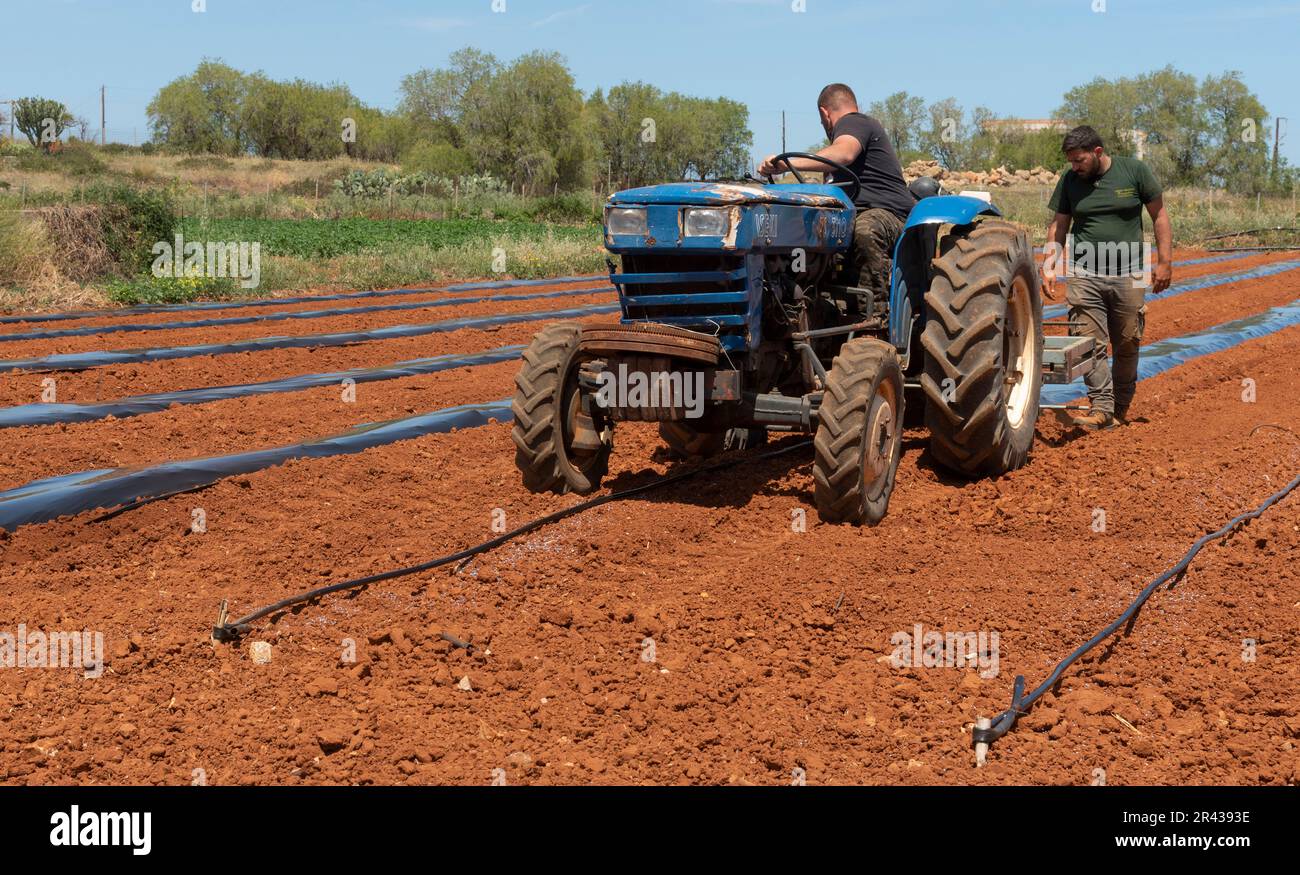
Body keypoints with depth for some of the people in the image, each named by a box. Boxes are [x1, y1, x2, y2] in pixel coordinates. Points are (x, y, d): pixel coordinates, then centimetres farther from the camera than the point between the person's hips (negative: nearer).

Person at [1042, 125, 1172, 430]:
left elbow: (1159, 216, 3)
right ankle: (1101, 408, -9)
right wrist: (1049, 267, -2)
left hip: (1129, 276, -1)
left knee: (1127, 345, 8)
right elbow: (1058, 227, 8)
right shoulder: (1069, 181, 3)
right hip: (1084, 276, 1)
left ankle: (1121, 408, 22)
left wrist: (1164, 262, -2)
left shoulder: (1134, 171, -3)